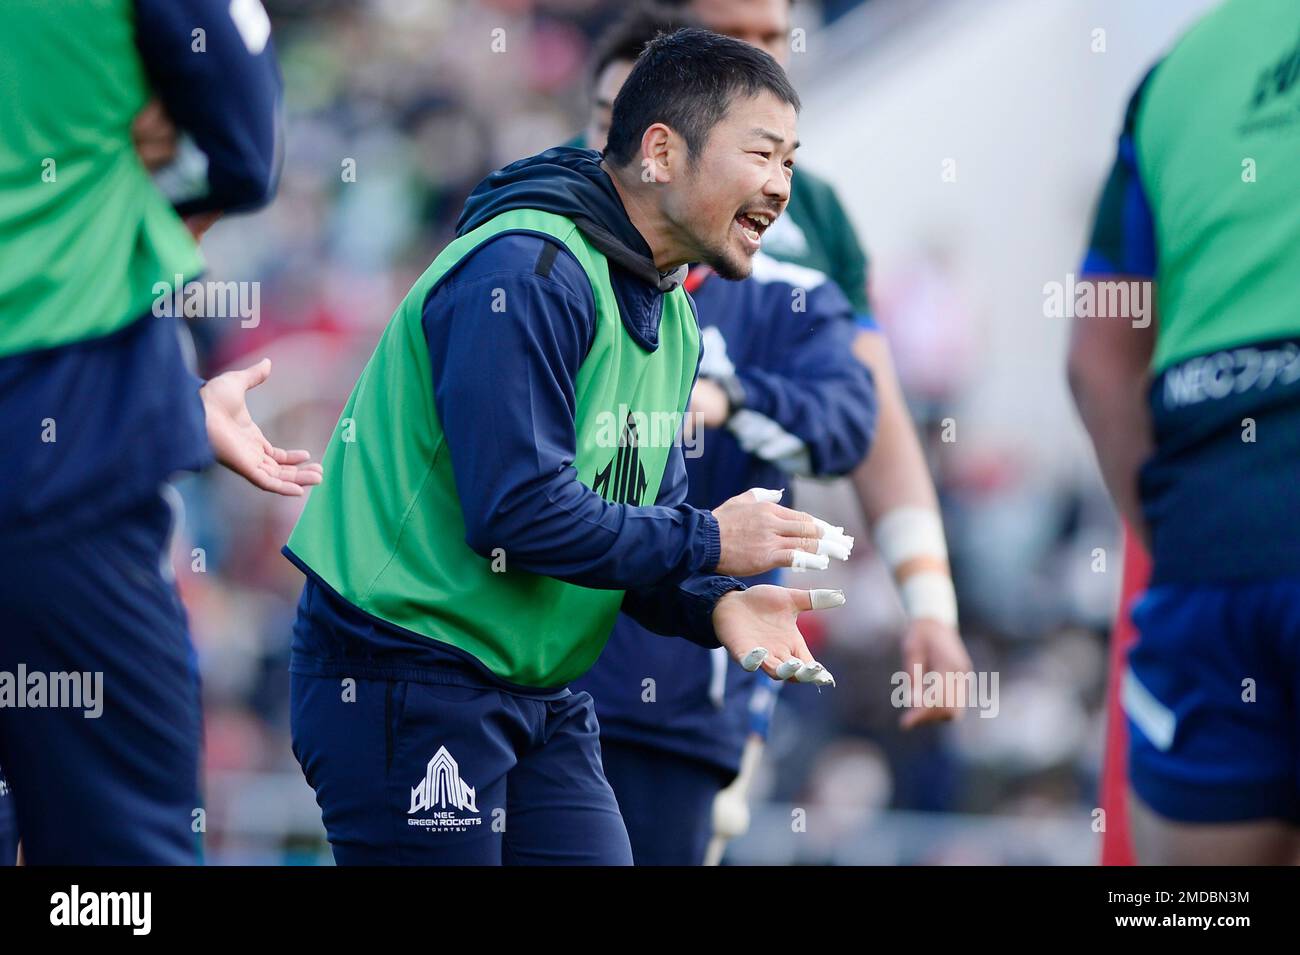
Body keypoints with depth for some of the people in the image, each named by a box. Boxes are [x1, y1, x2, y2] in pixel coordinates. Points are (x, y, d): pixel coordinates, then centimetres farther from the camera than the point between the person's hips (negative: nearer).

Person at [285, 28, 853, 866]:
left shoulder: (670, 312, 13)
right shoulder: (526, 274, -19)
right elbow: (517, 510, -26)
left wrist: (714, 605, -8)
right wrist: (705, 544, -17)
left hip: (541, 694, 9)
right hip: (404, 690, -9)